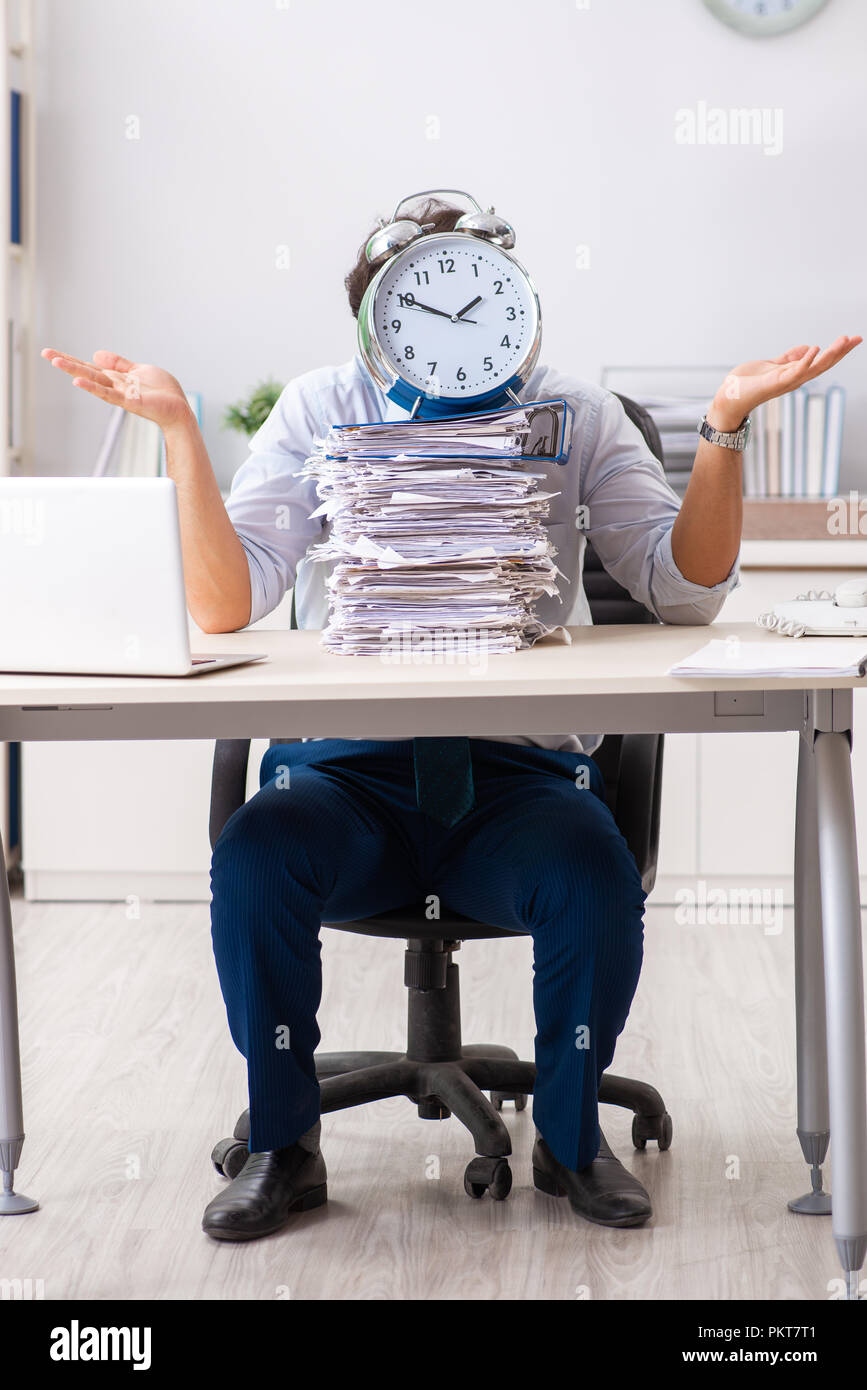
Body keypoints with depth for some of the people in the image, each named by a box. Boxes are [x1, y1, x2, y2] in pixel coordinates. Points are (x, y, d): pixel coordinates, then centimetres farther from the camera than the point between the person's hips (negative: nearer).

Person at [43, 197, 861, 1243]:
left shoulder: (574, 417, 3)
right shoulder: (321, 411, 1)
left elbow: (688, 589, -5)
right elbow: (223, 607, -11)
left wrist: (725, 426, -18)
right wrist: (177, 427, -20)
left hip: (521, 770, 0)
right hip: (345, 768, 0)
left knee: (596, 876, -31)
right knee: (254, 859, -31)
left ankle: (569, 1135, -3)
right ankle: (283, 1146, -7)